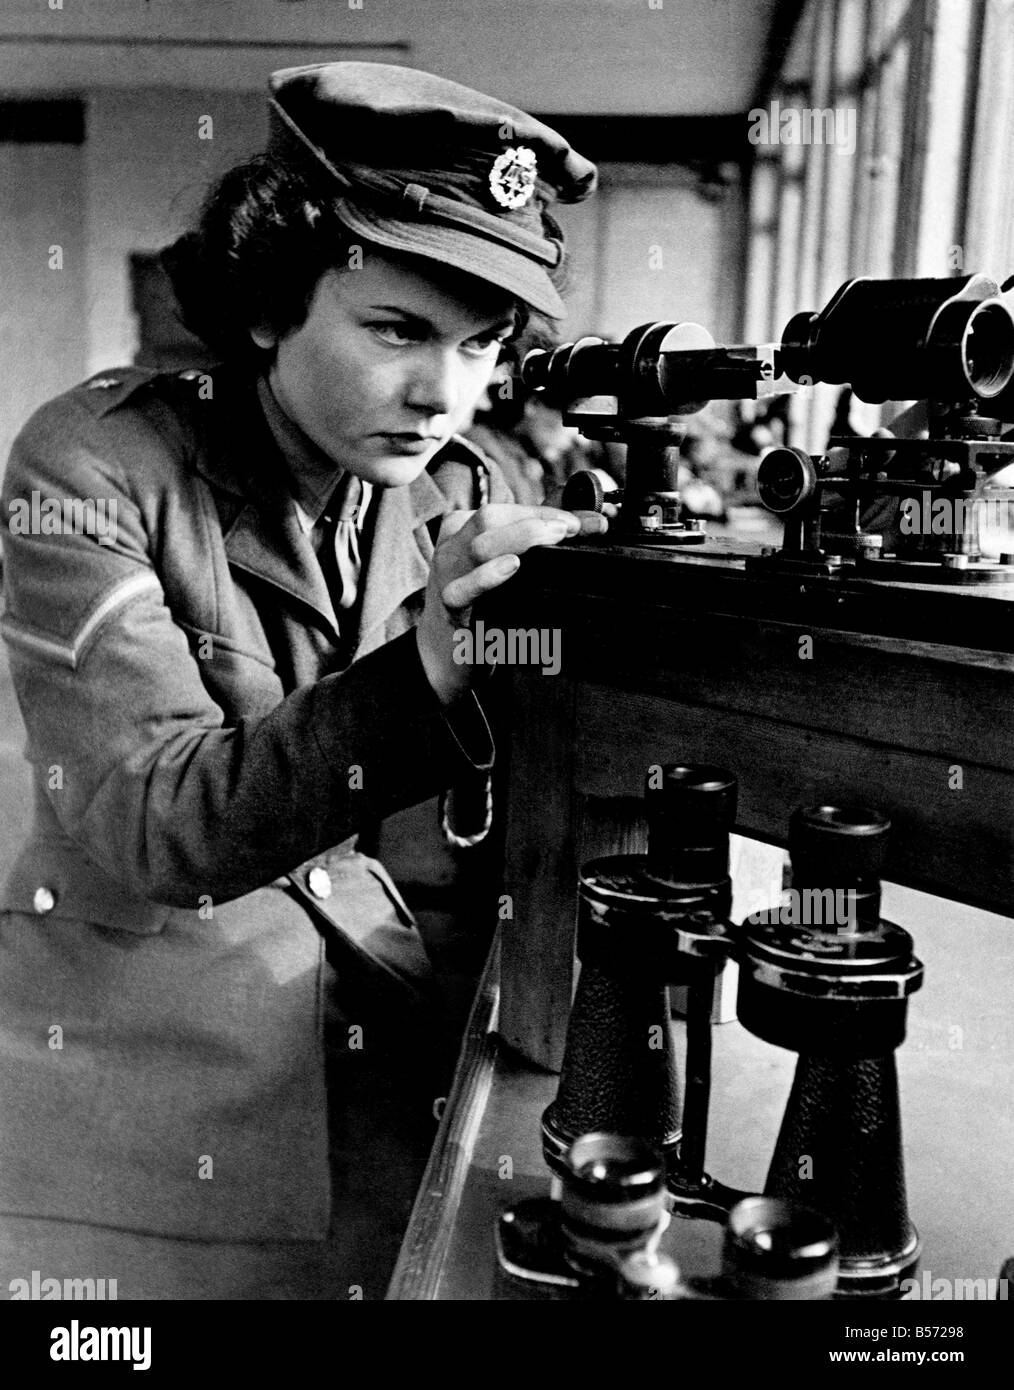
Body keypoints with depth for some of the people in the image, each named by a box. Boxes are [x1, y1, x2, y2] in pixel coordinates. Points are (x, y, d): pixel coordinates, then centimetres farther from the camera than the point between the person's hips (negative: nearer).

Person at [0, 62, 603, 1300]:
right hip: (129, 1046, -4)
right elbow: (156, 827, -28)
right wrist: (426, 677, -42)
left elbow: (494, 827, -4)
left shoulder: (462, 493, -4)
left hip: (379, 999, 5)